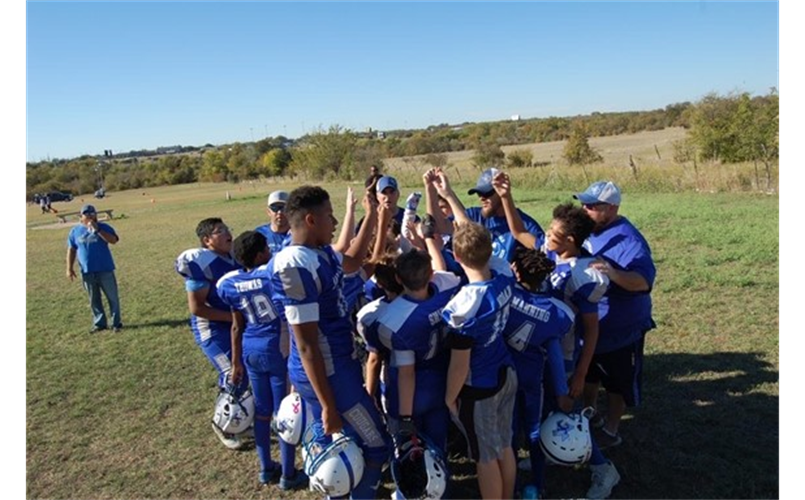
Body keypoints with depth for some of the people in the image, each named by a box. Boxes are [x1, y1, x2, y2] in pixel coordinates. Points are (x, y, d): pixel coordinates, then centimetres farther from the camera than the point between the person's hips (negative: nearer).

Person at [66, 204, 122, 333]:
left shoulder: (103, 227, -3)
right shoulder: (75, 231, 6)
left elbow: (114, 240, -20)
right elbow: (71, 250, 10)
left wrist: (97, 230, -25)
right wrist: (70, 268, 6)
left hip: (105, 270, -3)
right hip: (87, 272, 3)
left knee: (112, 297, 3)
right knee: (94, 299, 11)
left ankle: (116, 322, 13)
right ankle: (99, 323, 21)